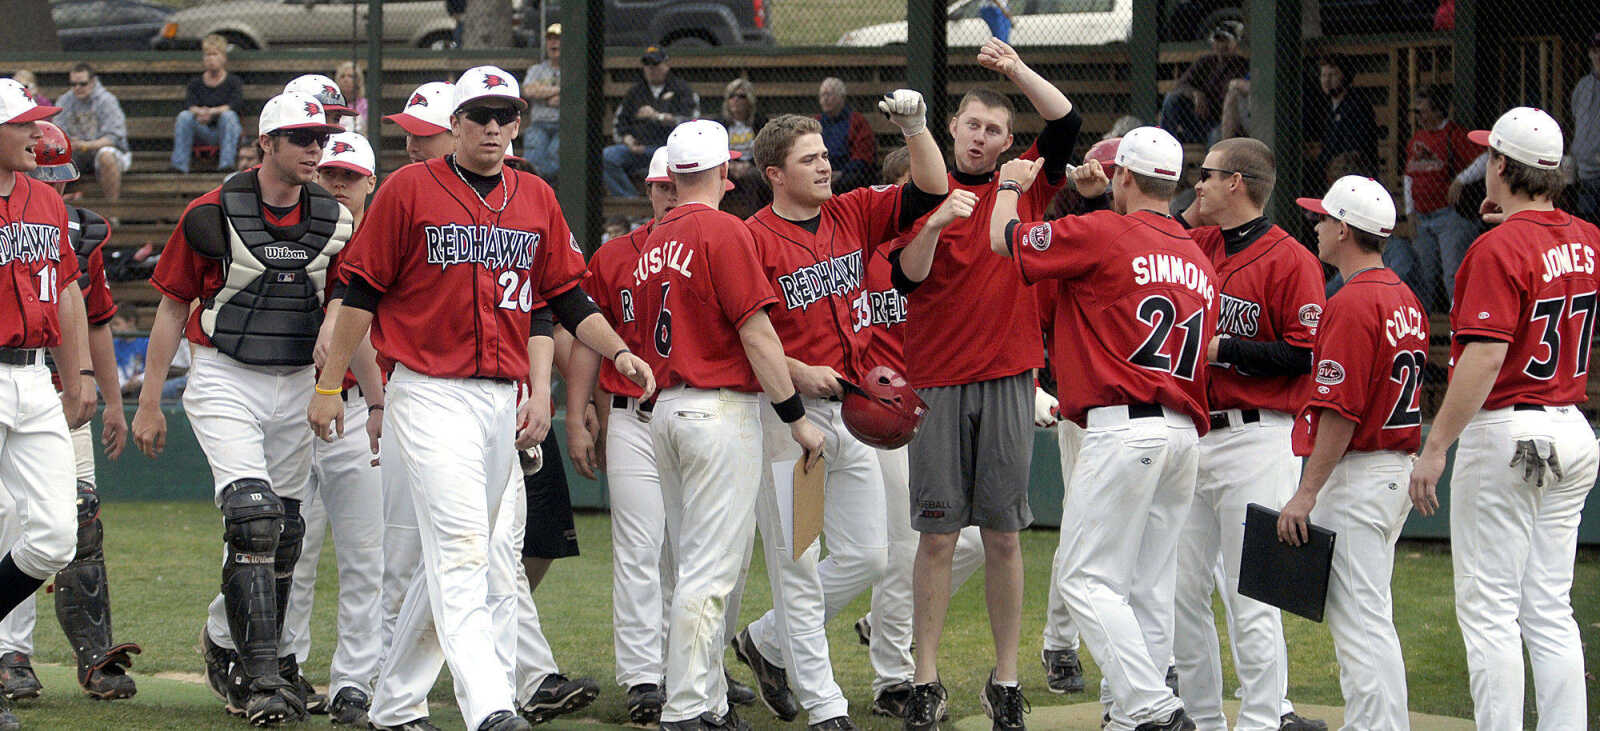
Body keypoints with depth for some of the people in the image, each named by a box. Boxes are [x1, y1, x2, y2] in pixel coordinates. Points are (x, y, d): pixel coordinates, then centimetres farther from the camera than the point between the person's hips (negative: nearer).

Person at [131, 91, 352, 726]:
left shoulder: (335, 221, 4)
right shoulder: (213, 214, -7)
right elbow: (172, 310, 1)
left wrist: (377, 398, 2)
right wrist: (149, 403, 0)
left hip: (297, 388, 5)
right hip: (225, 382, -5)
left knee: (282, 535, 7)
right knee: (255, 518, -19)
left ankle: (225, 644, 27)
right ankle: (262, 674, -20)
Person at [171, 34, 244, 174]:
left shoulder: (233, 82, 7)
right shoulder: (196, 83, 14)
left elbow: (236, 104, -11)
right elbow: (188, 105, -3)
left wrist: (213, 112, -28)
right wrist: (199, 112, -28)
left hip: (223, 131, -2)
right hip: (203, 133, 2)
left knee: (228, 115, -32)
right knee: (184, 116, -24)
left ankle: (226, 164, -41)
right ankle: (179, 166, -32)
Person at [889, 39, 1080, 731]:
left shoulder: (1025, 187, 10)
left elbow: (1066, 122, -1)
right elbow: (908, 277, -6)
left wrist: (1017, 70, -7)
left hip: (1008, 380, 1)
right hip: (937, 381, -1)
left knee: (1003, 534, 3)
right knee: (937, 534, 0)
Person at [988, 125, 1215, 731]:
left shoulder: (1104, 233, -4)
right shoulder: (1199, 260, 18)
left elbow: (1004, 238, 5)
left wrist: (1011, 185, 25)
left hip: (1122, 427, -8)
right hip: (1185, 431, 8)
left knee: (1090, 579, -7)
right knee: (1149, 586, 10)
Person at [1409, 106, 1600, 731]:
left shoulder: (1499, 248, -16)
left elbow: (1486, 356, -24)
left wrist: (1436, 446, -23)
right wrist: (1515, 218, 23)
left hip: (1503, 430, -8)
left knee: (1488, 609, -4)